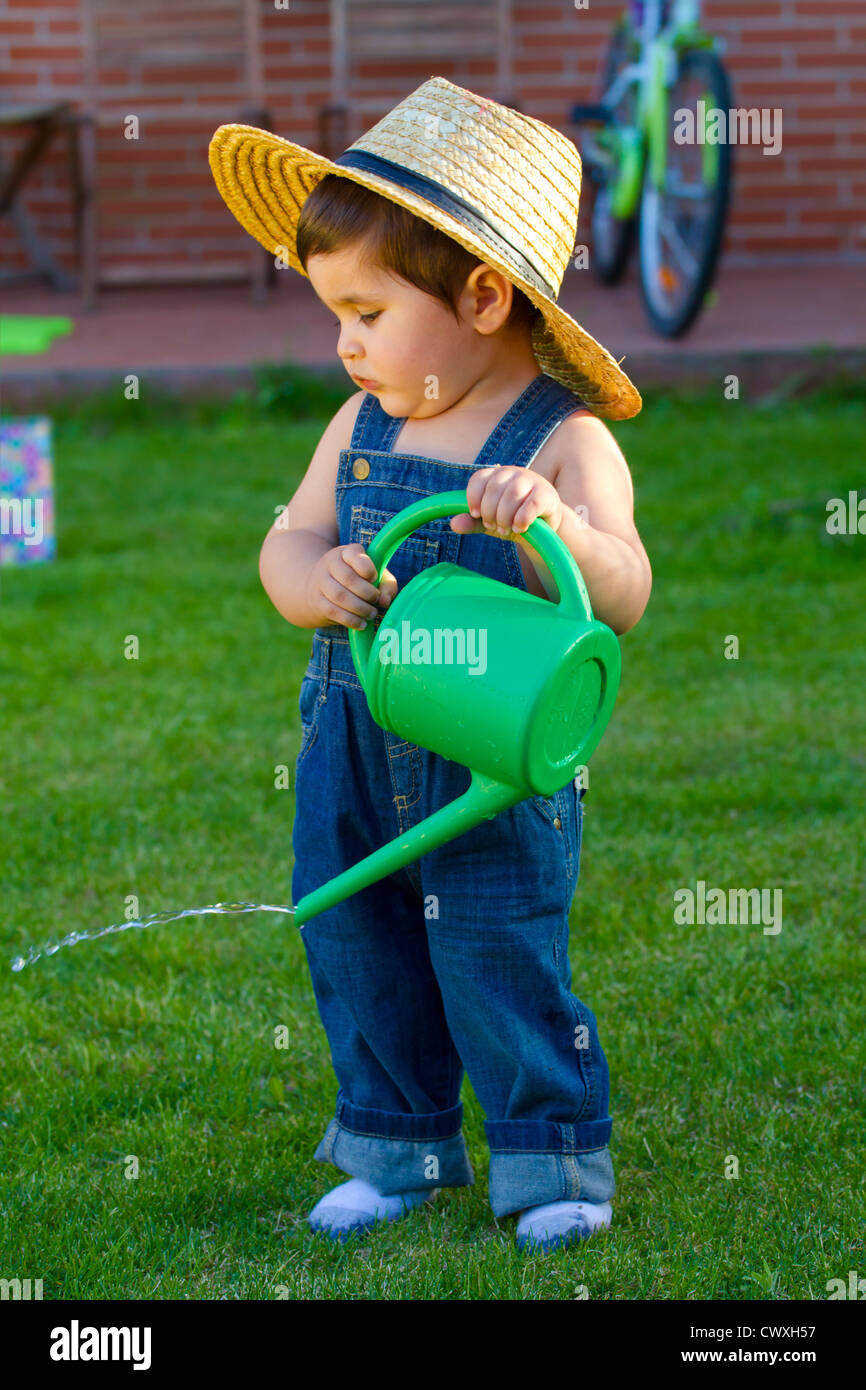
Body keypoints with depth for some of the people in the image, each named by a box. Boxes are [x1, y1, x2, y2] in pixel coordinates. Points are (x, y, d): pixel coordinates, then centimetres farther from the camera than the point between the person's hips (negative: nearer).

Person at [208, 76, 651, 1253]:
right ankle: (399, 1145, 31)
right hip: (352, 751, 6)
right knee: (356, 952, 13)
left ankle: (551, 1155, 17)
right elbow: (289, 538, 5)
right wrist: (312, 580, -19)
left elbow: (621, 600, -22)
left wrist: (555, 525, -41)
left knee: (501, 959, -2)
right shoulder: (364, 427, 4)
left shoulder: (564, 443, -13)